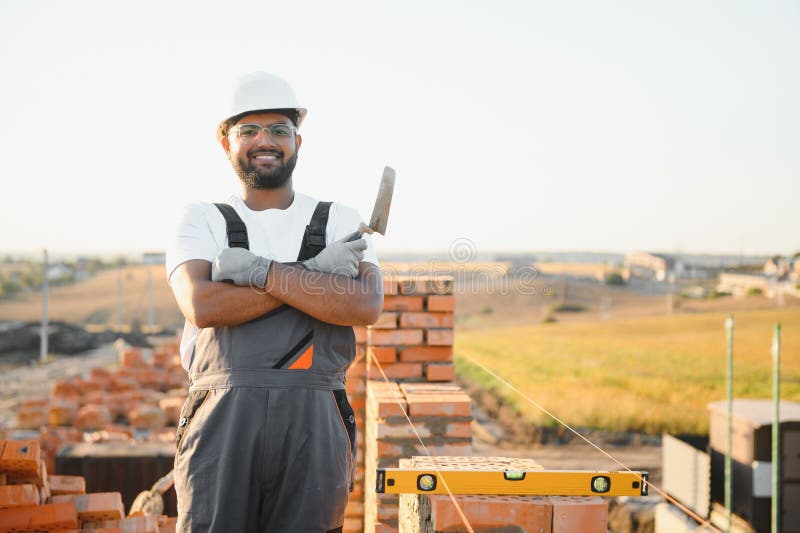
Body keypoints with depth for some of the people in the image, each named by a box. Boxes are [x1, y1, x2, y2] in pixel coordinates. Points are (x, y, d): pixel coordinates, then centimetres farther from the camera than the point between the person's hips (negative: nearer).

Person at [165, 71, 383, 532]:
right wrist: (313, 273, -9)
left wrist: (259, 270, -10)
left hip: (314, 425, 1)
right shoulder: (203, 221, 10)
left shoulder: (341, 222, 12)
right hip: (223, 424, -1)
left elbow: (366, 306, -8)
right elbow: (202, 306, -10)